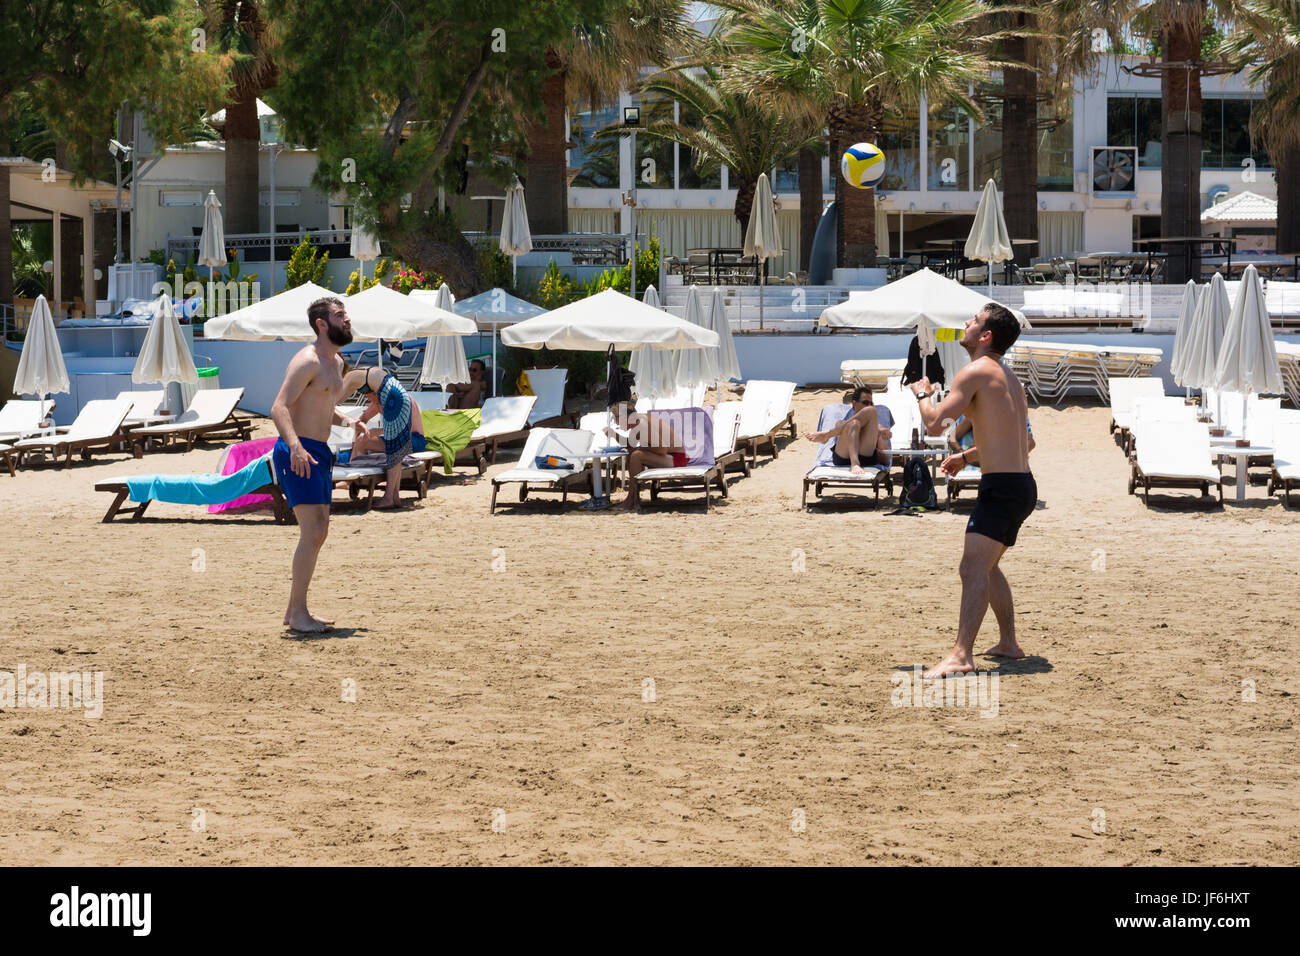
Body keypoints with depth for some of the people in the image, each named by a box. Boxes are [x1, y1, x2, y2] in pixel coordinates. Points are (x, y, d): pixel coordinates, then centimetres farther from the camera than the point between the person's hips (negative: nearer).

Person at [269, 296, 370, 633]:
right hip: (298, 453, -10)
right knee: (312, 532, -14)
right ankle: (298, 614, -10)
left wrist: (346, 422, 16)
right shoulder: (307, 361, -14)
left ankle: (295, 609, 21)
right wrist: (295, 446, -38)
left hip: (318, 453, 10)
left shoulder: (337, 363, 16)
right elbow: (280, 407, -24)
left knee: (319, 532, 13)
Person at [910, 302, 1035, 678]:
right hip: (1023, 486, 10)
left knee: (973, 566, -19)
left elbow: (935, 424, -16)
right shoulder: (1010, 378, 20)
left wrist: (922, 393, 4)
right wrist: (967, 456, 34)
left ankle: (961, 655, -30)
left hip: (1001, 486, -10)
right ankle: (1008, 643, 31)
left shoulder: (976, 372, -10)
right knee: (986, 565, 24)